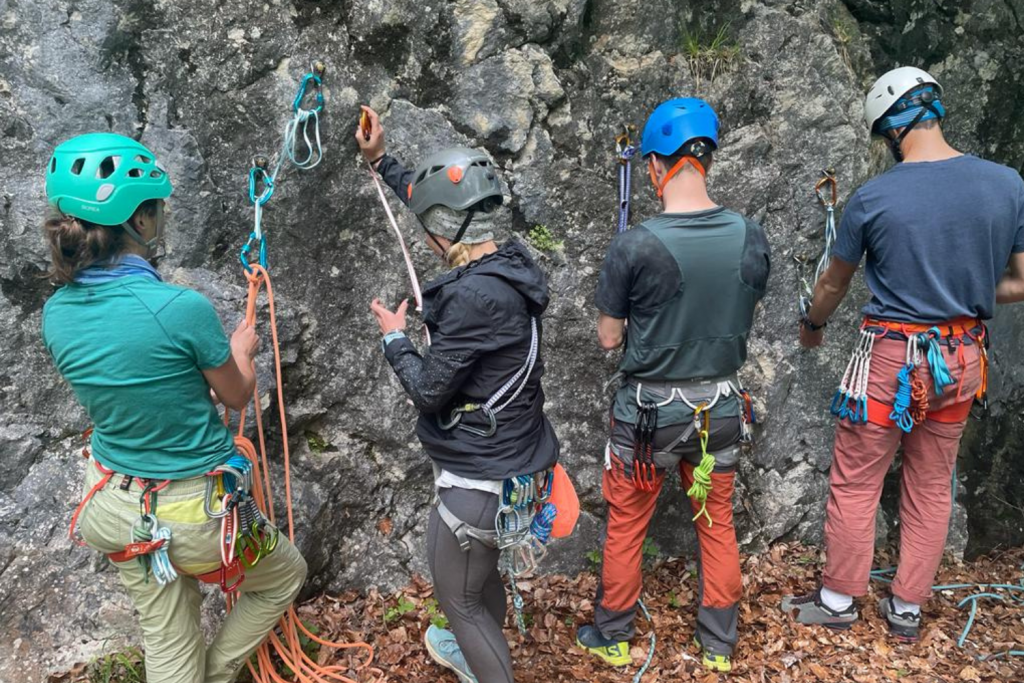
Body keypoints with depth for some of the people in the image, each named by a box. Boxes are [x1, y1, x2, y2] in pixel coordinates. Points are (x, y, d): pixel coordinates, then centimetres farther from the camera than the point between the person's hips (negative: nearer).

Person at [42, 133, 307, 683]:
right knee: (285, 575, 24)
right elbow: (237, 395, -10)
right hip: (192, 512, -6)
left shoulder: (57, 313, -7)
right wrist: (242, 349, 11)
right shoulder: (181, 307, -26)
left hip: (114, 506, 6)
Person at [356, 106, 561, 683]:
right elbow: (450, 204, 14)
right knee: (481, 569, 31)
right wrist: (380, 161, 22)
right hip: (520, 461, 9)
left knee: (457, 594, 14)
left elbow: (429, 390, -19)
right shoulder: (514, 263, -2)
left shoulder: (474, 295, -28)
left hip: (481, 479, -9)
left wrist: (394, 338, -1)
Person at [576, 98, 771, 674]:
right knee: (718, 525, 20)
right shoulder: (752, 238, -8)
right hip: (721, 405, 4)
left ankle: (613, 638, 34)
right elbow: (746, 319, 5)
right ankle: (719, 645, 37)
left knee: (627, 525, 16)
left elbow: (609, 339, -11)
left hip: (650, 409, -3)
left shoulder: (634, 247, -21)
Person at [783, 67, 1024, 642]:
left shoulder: (873, 199, -13)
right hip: (962, 360, 4)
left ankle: (840, 600, 24)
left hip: (892, 359, -4)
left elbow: (834, 284, 1)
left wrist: (813, 326, 21)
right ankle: (908, 609, 30)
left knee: (855, 484, 10)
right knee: (932, 487, 16)